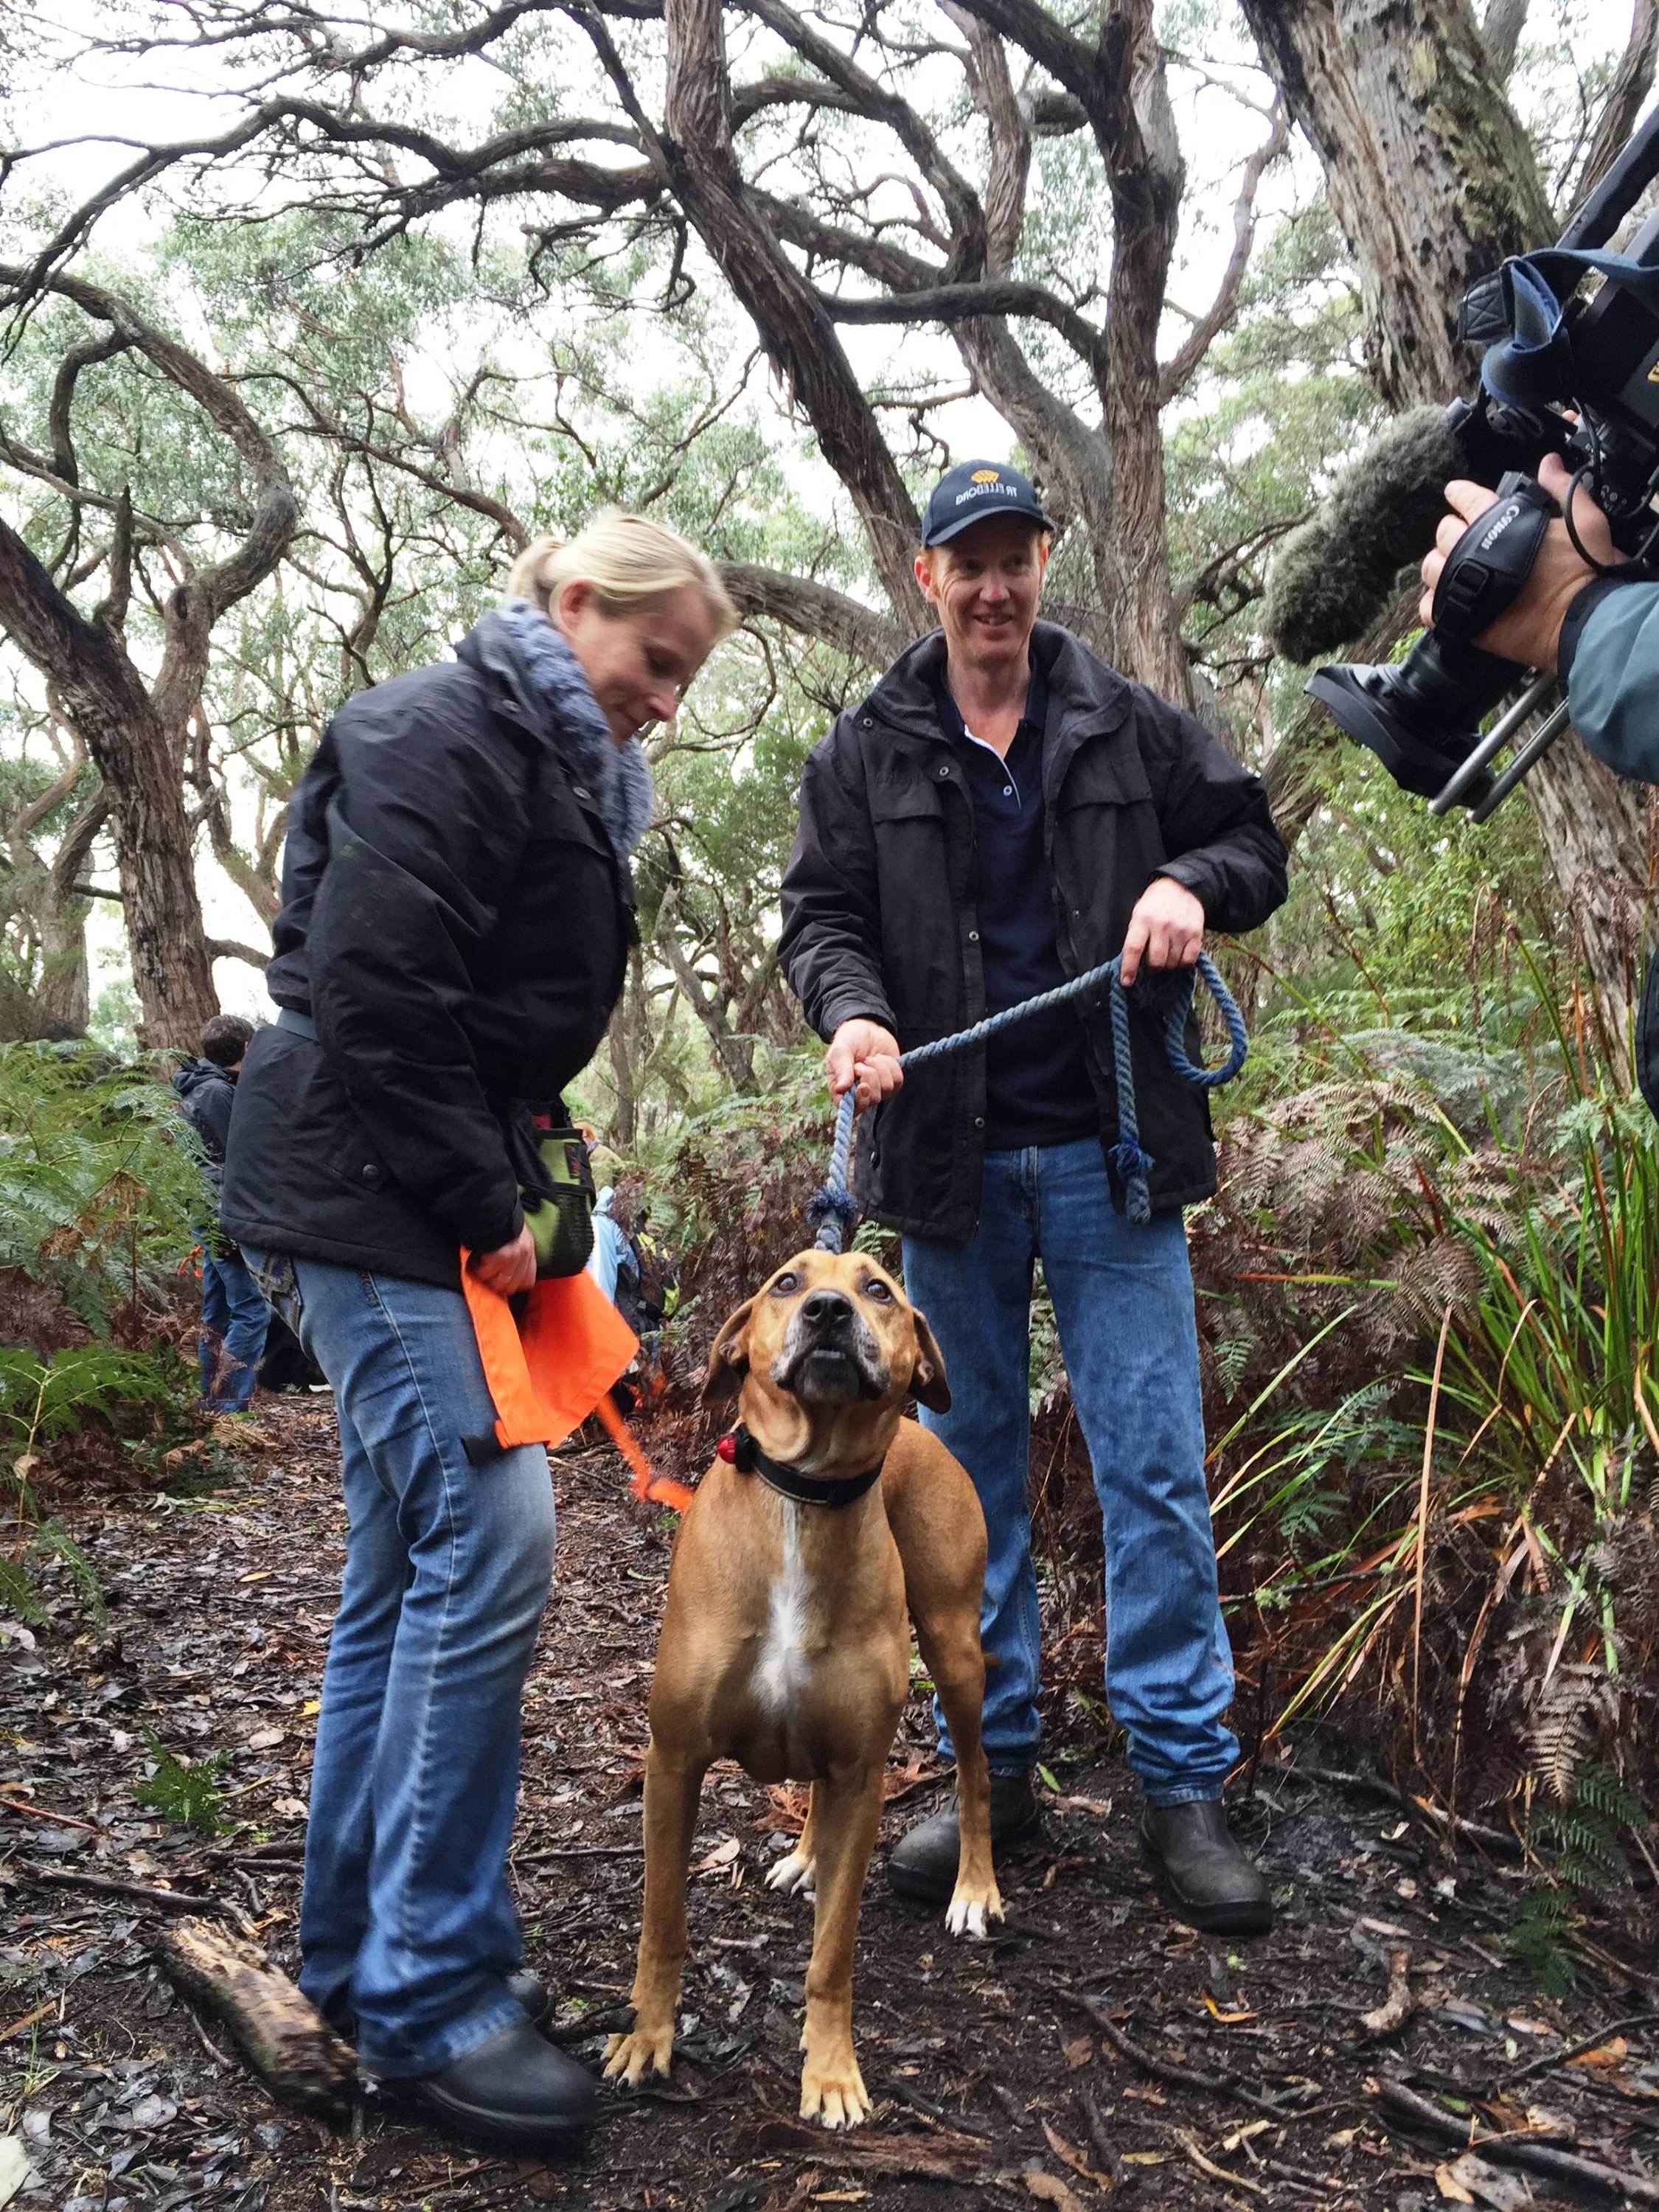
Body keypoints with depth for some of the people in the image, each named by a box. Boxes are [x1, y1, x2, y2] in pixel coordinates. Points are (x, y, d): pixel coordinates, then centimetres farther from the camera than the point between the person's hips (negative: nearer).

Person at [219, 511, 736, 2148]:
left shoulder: (558, 773, 20)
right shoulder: (446, 737, -11)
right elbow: (369, 993, -21)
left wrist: (519, 1185, 11)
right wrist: (479, 1206, -16)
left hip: (426, 1211, 10)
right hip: (362, 1196, -10)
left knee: (407, 1564, 11)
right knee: (488, 1539, -13)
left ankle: (357, 1947, 24)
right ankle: (427, 1993, 0)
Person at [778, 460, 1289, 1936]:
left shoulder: (1132, 727, 7)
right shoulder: (866, 755, 8)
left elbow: (1254, 841, 13)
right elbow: (821, 913, 4)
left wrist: (1189, 887, -9)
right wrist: (853, 1009, -18)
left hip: (1111, 1152, -1)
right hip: (952, 1160, 1)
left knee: (1155, 1469, 0)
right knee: (974, 1470, 10)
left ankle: (1185, 1779, 14)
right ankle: (994, 1767, 24)